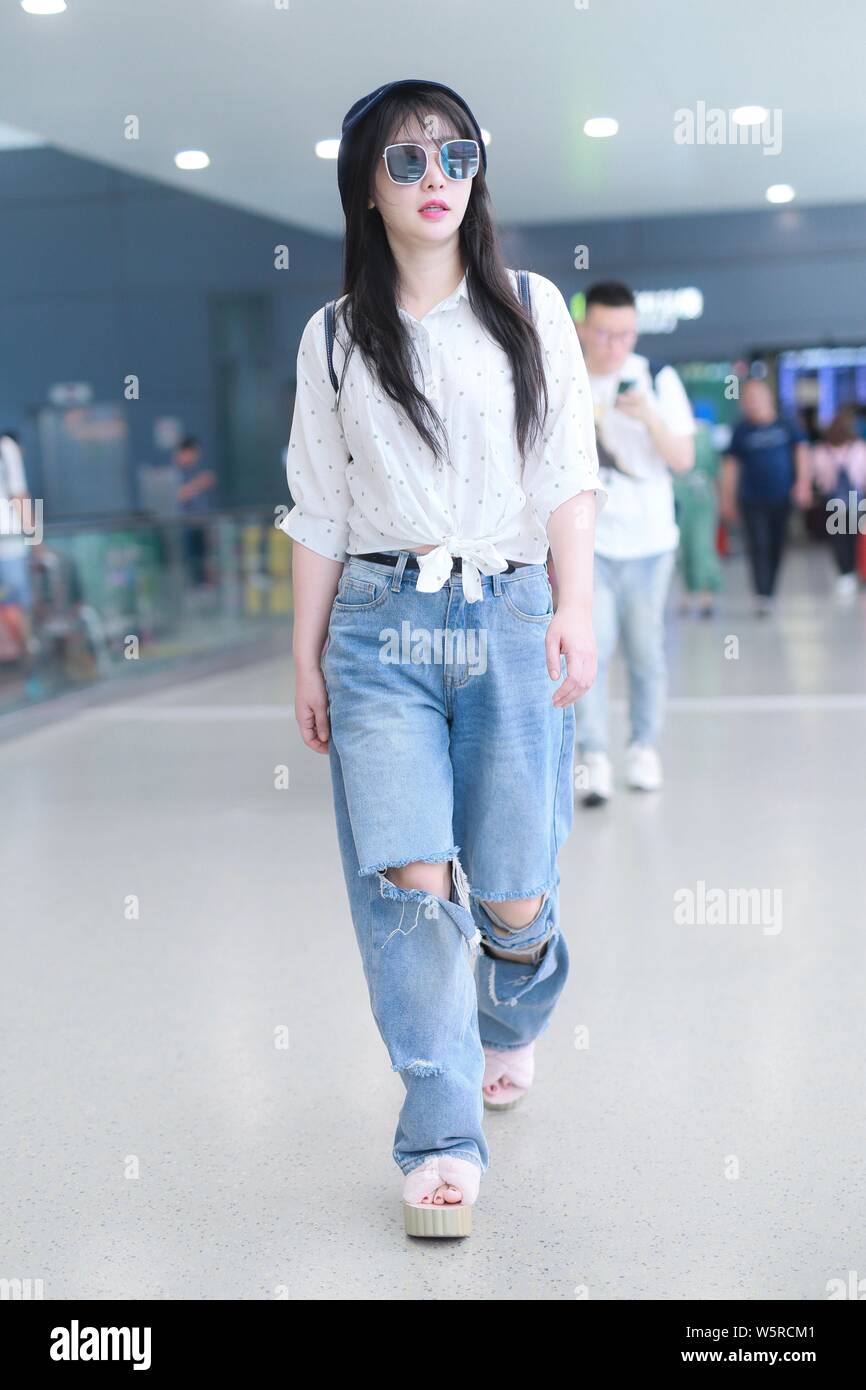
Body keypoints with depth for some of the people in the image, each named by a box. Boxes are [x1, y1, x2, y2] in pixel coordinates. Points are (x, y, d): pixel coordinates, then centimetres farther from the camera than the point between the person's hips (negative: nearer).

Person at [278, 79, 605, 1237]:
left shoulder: (533, 310, 10)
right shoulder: (336, 338, 10)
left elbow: (569, 474, 4)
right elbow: (318, 513, 11)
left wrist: (575, 607, -8)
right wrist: (306, 656, 8)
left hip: (510, 620, 0)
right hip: (381, 627, 0)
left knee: (511, 893, 1)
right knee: (410, 882, -11)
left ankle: (512, 1028, 36)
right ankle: (444, 1141, -1)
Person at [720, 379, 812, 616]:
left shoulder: (787, 425, 2)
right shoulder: (741, 431, -1)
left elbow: (801, 452, 5)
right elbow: (731, 465, 2)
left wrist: (803, 482, -7)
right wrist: (727, 499, 2)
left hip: (782, 498, 2)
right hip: (753, 501, -2)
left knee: (777, 547, 7)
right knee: (758, 546, -11)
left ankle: (770, 592, 20)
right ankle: (762, 596, -13)